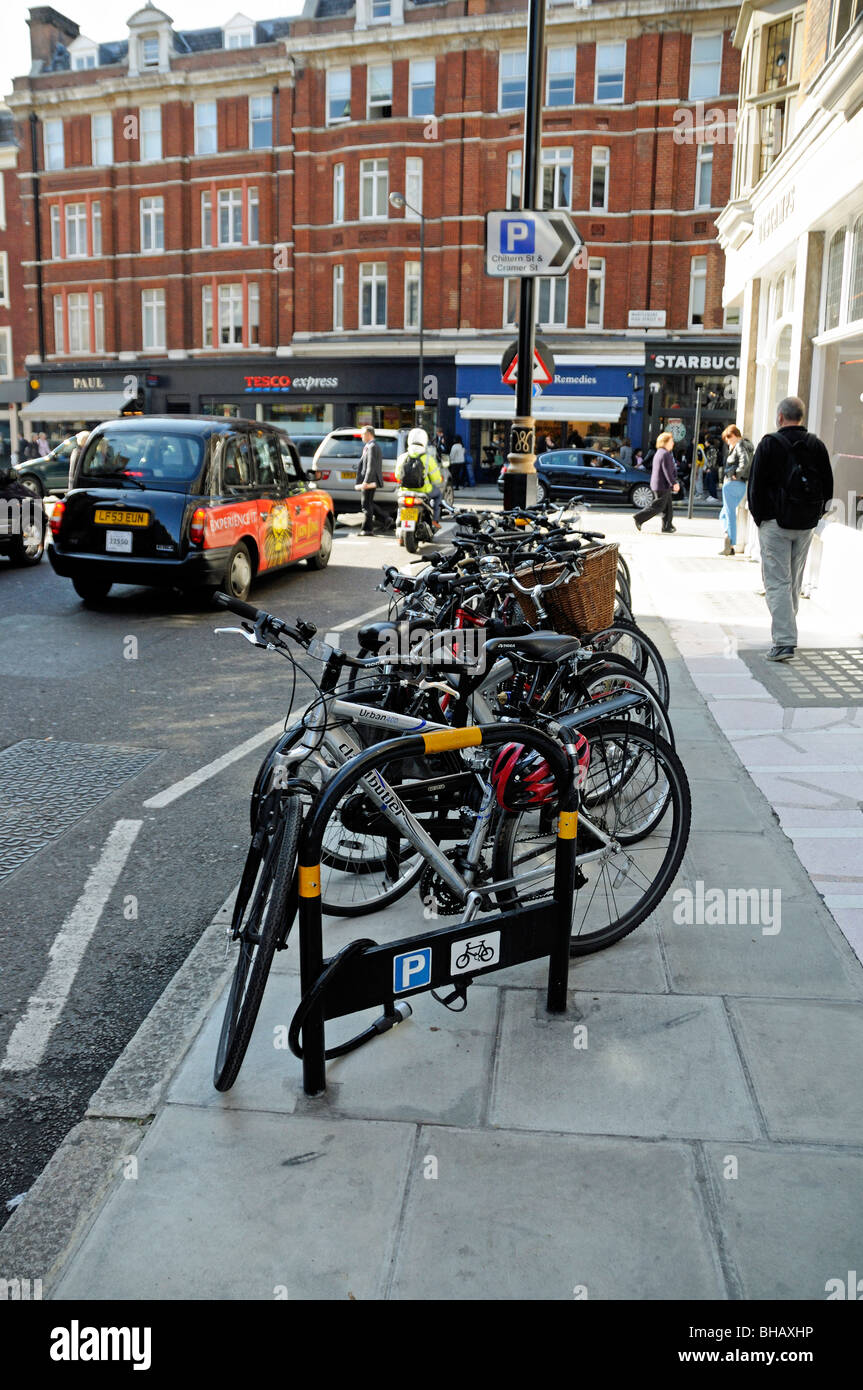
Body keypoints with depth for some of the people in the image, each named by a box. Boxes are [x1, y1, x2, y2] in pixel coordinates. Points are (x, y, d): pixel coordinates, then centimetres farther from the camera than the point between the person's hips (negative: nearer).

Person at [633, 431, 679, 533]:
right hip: (663, 485, -11)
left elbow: (653, 469, 22)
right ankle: (639, 518, -7)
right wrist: (674, 483, -18)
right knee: (658, 506, -6)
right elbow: (667, 471, -21)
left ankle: (667, 526, 15)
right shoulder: (665, 454, -17)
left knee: (668, 506, 13)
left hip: (657, 484, 11)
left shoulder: (658, 453, 15)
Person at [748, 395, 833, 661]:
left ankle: (784, 641, -14)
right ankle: (785, 631, 29)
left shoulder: (770, 443, -8)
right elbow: (828, 486, 10)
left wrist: (759, 517, 3)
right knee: (794, 581, 17)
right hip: (806, 525, 5)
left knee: (777, 582, -6)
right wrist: (815, 515, 16)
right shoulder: (817, 445, 7)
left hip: (776, 522, -5)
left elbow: (756, 485, -8)